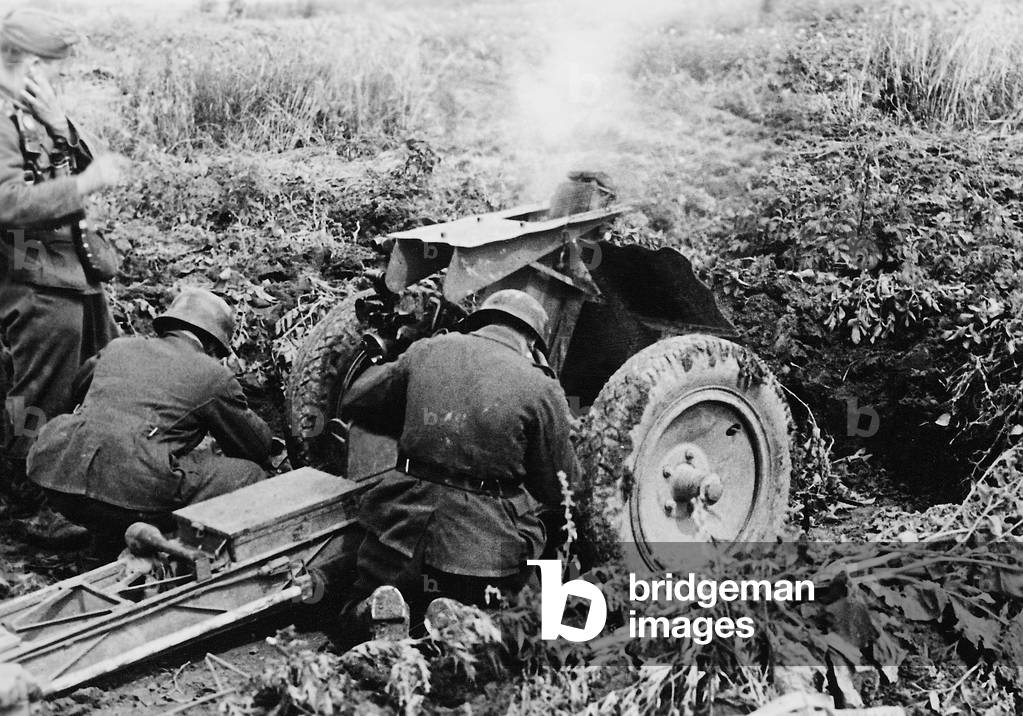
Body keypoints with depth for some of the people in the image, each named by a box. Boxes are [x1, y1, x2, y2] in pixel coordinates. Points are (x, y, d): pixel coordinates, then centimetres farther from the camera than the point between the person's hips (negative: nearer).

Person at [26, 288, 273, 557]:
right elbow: (259, 447, 19)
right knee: (251, 475, 7)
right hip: (132, 495, -6)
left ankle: (111, 539, 26)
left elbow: (78, 385, 44)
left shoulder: (118, 347, 23)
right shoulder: (214, 376, 9)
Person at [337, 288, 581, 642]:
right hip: (486, 548, -2)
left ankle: (379, 614, -10)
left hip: (404, 535, 2)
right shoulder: (542, 389, -3)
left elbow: (354, 403, 19)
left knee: (359, 616, 25)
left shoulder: (427, 351, 5)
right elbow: (560, 489, 4)